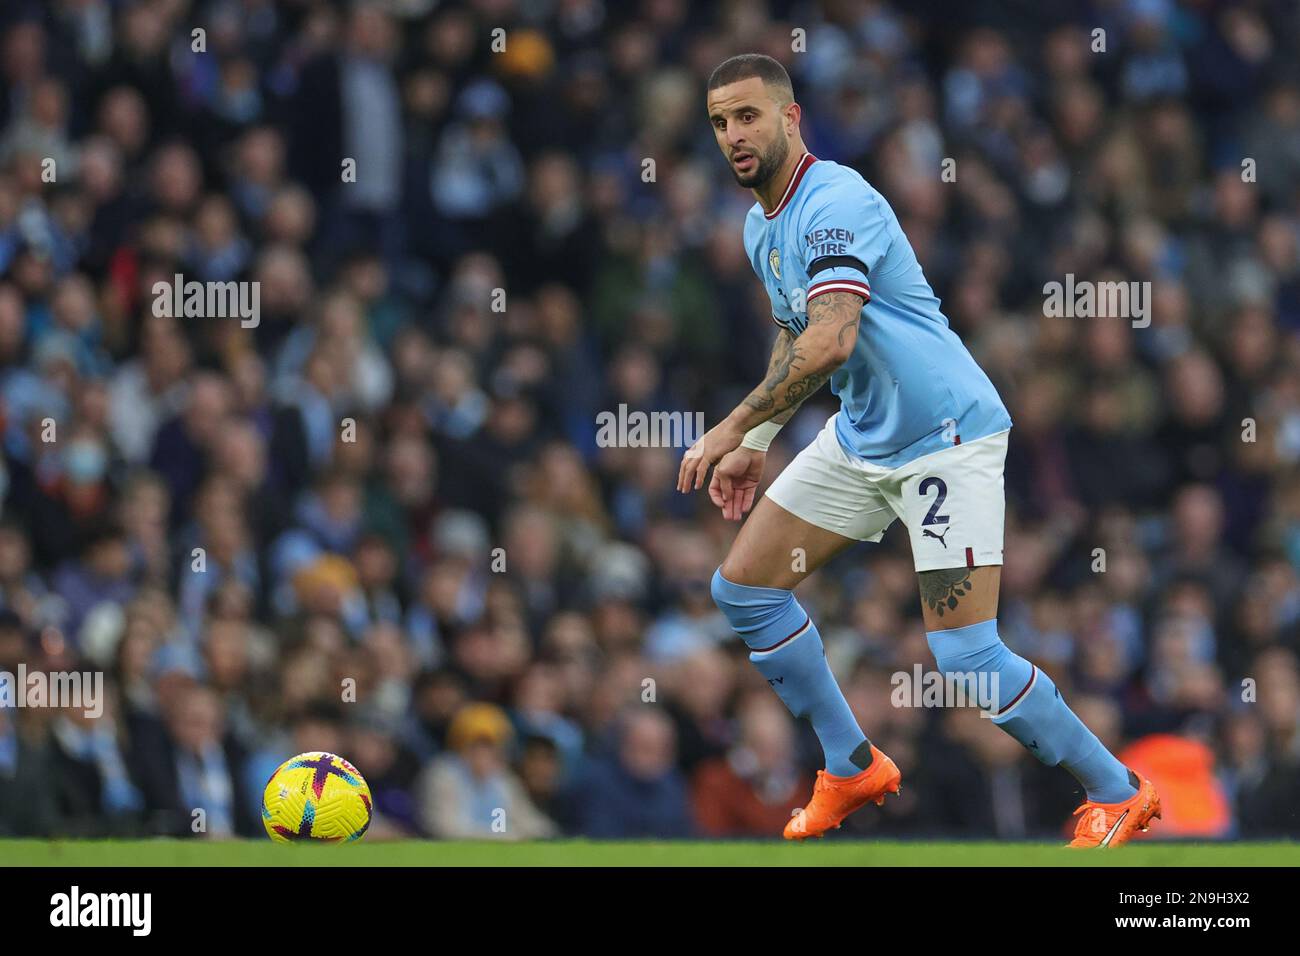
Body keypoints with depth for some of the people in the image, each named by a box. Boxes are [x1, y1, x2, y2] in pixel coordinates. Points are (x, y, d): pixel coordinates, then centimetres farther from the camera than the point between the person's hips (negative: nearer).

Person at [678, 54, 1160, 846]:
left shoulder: (834, 203, -23)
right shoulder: (762, 226, 9)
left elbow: (829, 342, -35)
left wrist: (733, 428, -30)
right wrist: (756, 446, 21)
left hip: (947, 436, -10)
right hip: (862, 440, 10)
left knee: (966, 655, -14)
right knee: (744, 588, 7)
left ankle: (1117, 793, 2)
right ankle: (854, 769, 18)